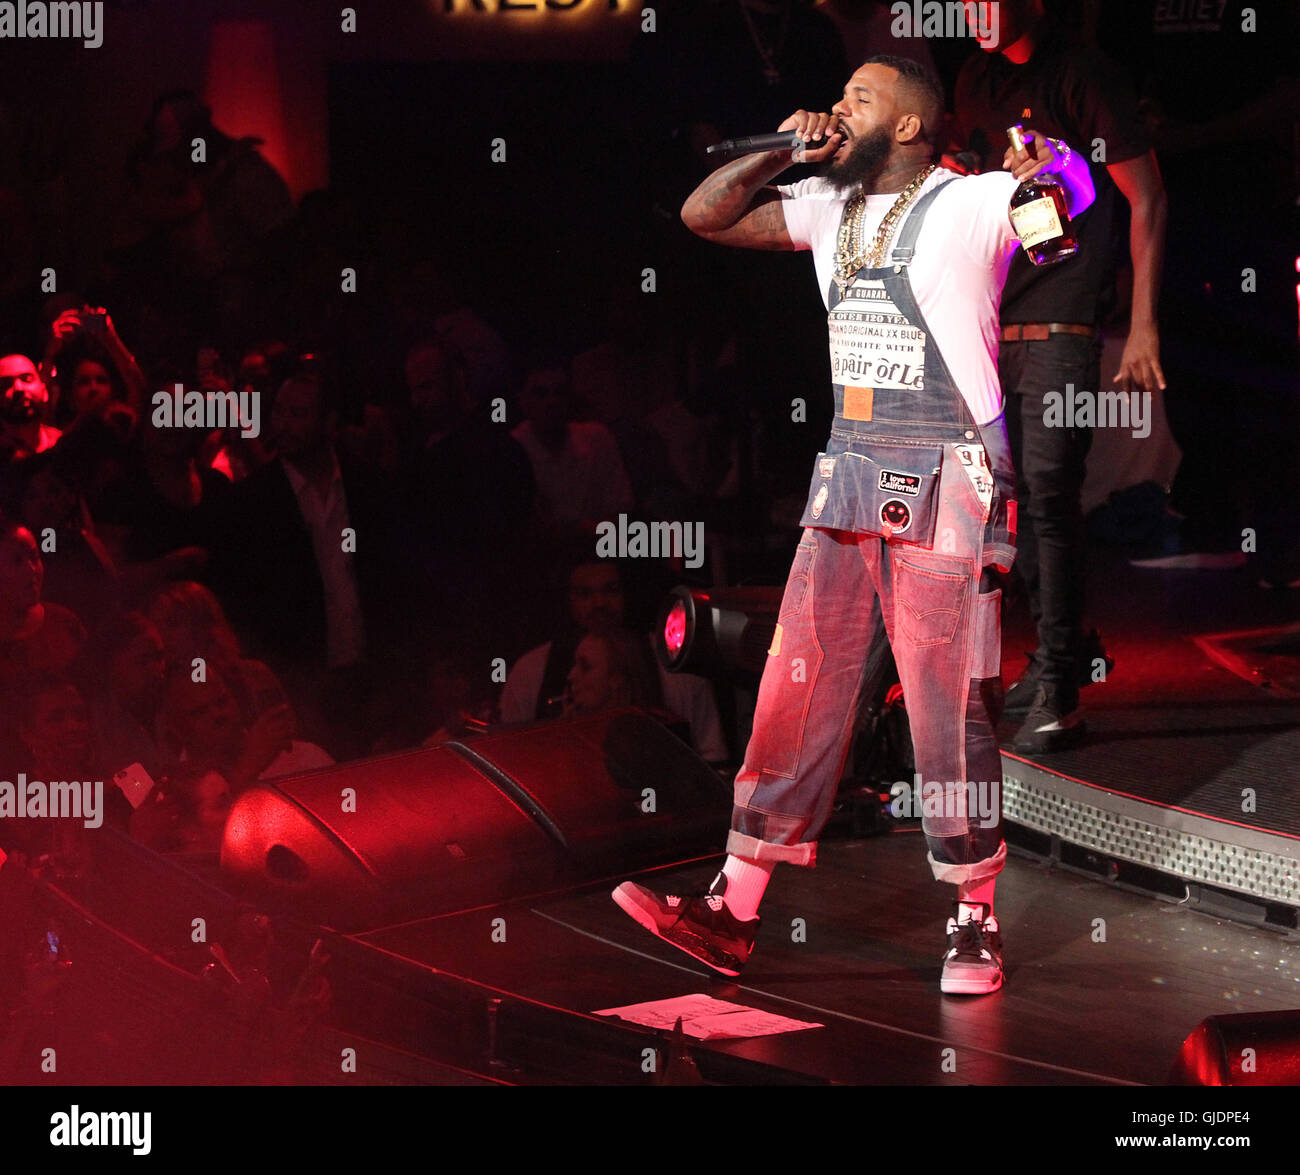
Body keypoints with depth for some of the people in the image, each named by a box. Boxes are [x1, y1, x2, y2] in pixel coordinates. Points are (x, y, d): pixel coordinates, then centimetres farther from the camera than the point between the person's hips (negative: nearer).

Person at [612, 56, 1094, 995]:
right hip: (846, 483, 6)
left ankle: (975, 922, 8)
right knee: (798, 693, 4)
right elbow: (706, 214, 16)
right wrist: (786, 151, 6)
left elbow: (1076, 194, -11)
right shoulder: (831, 211, 14)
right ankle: (733, 915, 6)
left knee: (951, 708, -3)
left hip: (946, 491, -6)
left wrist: (1045, 168, -27)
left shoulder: (970, 205, -3)